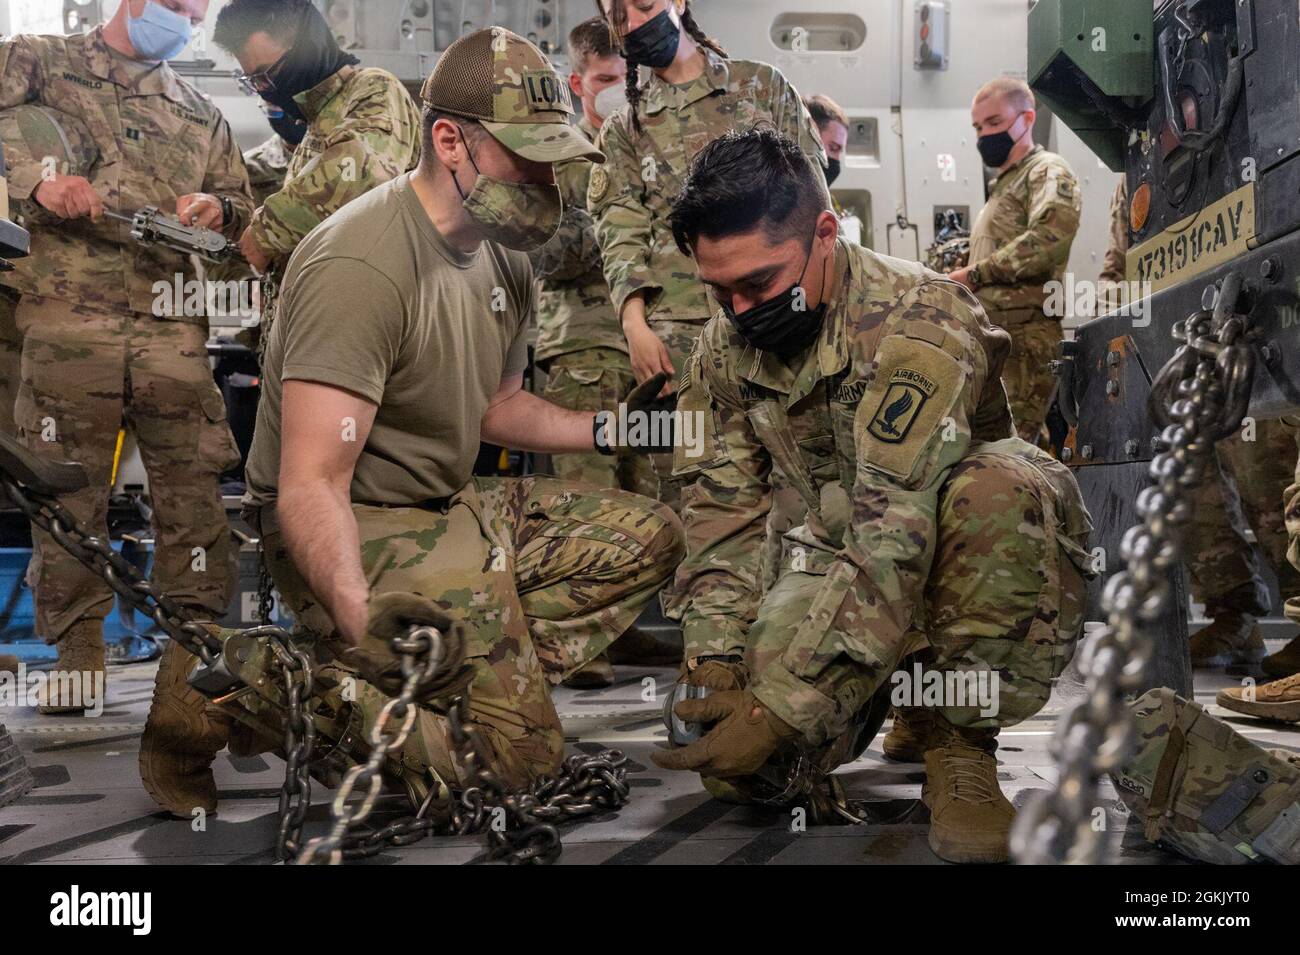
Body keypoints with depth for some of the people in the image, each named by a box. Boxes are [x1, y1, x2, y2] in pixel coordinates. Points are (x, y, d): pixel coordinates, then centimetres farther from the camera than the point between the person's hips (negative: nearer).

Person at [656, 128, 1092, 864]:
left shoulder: (916, 324, -27)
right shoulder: (725, 350, -5)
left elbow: (895, 542, -34)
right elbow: (723, 516, -2)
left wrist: (779, 710, -36)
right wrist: (718, 668, -15)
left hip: (969, 547, -4)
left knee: (998, 482, -38)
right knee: (736, 770, -15)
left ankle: (958, 738, -17)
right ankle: (896, 690, 16)